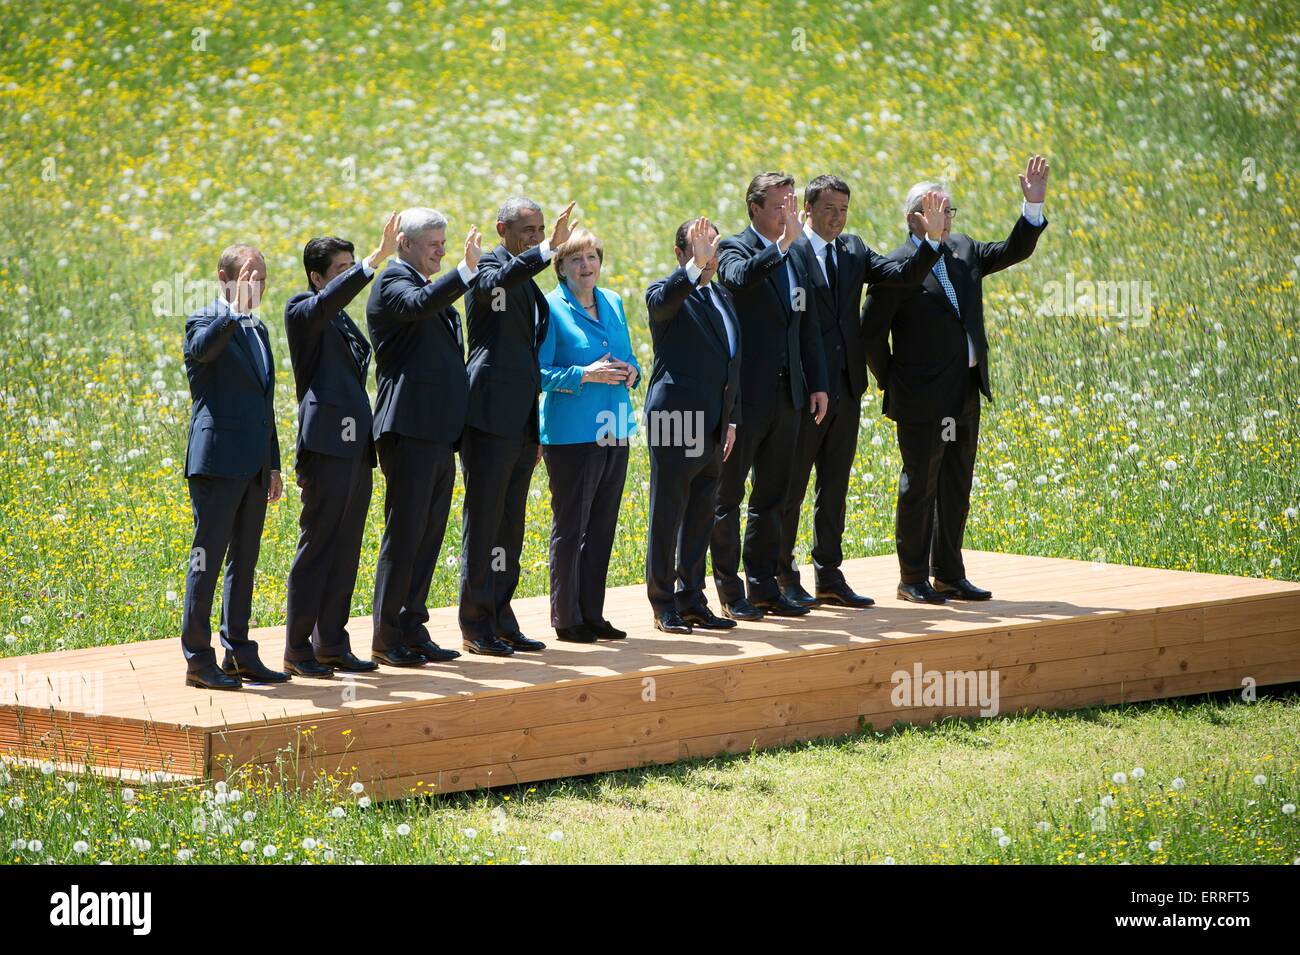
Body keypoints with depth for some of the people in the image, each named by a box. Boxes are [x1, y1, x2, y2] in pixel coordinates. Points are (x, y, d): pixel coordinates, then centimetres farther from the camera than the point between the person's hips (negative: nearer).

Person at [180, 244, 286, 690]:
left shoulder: (258, 330, 19)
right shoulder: (205, 323, -6)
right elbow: (204, 348, -32)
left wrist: (273, 464, 22)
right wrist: (235, 310, -41)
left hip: (253, 465, 8)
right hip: (218, 461, -8)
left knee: (244, 561, 12)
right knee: (207, 560, -5)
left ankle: (239, 654, 18)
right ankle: (198, 660, -2)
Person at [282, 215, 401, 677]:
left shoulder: (342, 321, 20)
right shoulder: (303, 311, -5)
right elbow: (329, 298, -28)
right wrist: (378, 257, -35)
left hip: (356, 445, 9)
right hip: (326, 444, -9)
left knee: (345, 551, 10)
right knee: (317, 548, -6)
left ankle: (332, 644, 15)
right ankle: (297, 649, -1)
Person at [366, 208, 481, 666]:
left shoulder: (436, 289, 22)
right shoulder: (392, 281, -7)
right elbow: (419, 304, -31)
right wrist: (466, 270, -39)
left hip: (439, 434, 9)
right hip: (409, 430, -9)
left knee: (428, 537, 10)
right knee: (404, 534, -6)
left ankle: (413, 629, 16)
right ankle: (386, 638, -1)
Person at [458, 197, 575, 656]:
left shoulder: (529, 282, 21)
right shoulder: (489, 267, -5)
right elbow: (499, 281, -32)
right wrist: (548, 249, -43)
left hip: (522, 423, 9)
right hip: (491, 417, -8)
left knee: (509, 530, 11)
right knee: (483, 524, -5)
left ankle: (501, 623, 15)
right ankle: (476, 627, -2)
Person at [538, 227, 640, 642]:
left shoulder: (613, 303, 12)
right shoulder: (551, 308, -8)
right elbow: (538, 372, -11)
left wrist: (631, 371, -1)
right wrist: (584, 375, -22)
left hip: (613, 431, 7)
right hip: (571, 433, -7)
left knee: (602, 527, 10)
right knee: (569, 527, -2)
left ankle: (592, 614, 17)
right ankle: (567, 619, 4)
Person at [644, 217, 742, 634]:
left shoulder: (722, 298, 17)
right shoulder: (666, 294, -6)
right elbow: (664, 301, -32)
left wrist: (731, 421, 18)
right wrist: (694, 267, -45)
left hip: (712, 427, 7)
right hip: (675, 423, -7)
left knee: (701, 517, 11)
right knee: (667, 516, -1)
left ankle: (691, 600, 19)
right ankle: (663, 605, 4)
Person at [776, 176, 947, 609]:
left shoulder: (853, 251, 11)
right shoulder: (787, 252, -10)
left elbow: (906, 276, 4)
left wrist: (933, 239, -9)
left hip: (845, 390, 7)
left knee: (835, 487, 12)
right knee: (791, 487, 3)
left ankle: (829, 575, 18)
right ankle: (782, 576, 11)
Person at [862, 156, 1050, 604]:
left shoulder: (963, 251, 11)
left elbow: (1015, 250, 12)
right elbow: (872, 332, -10)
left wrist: (1033, 205, -1)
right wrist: (890, 381, -5)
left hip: (965, 394, 7)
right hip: (923, 399, -7)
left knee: (956, 487, 12)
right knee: (920, 486, 0)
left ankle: (949, 575, 20)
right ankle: (913, 579, 7)